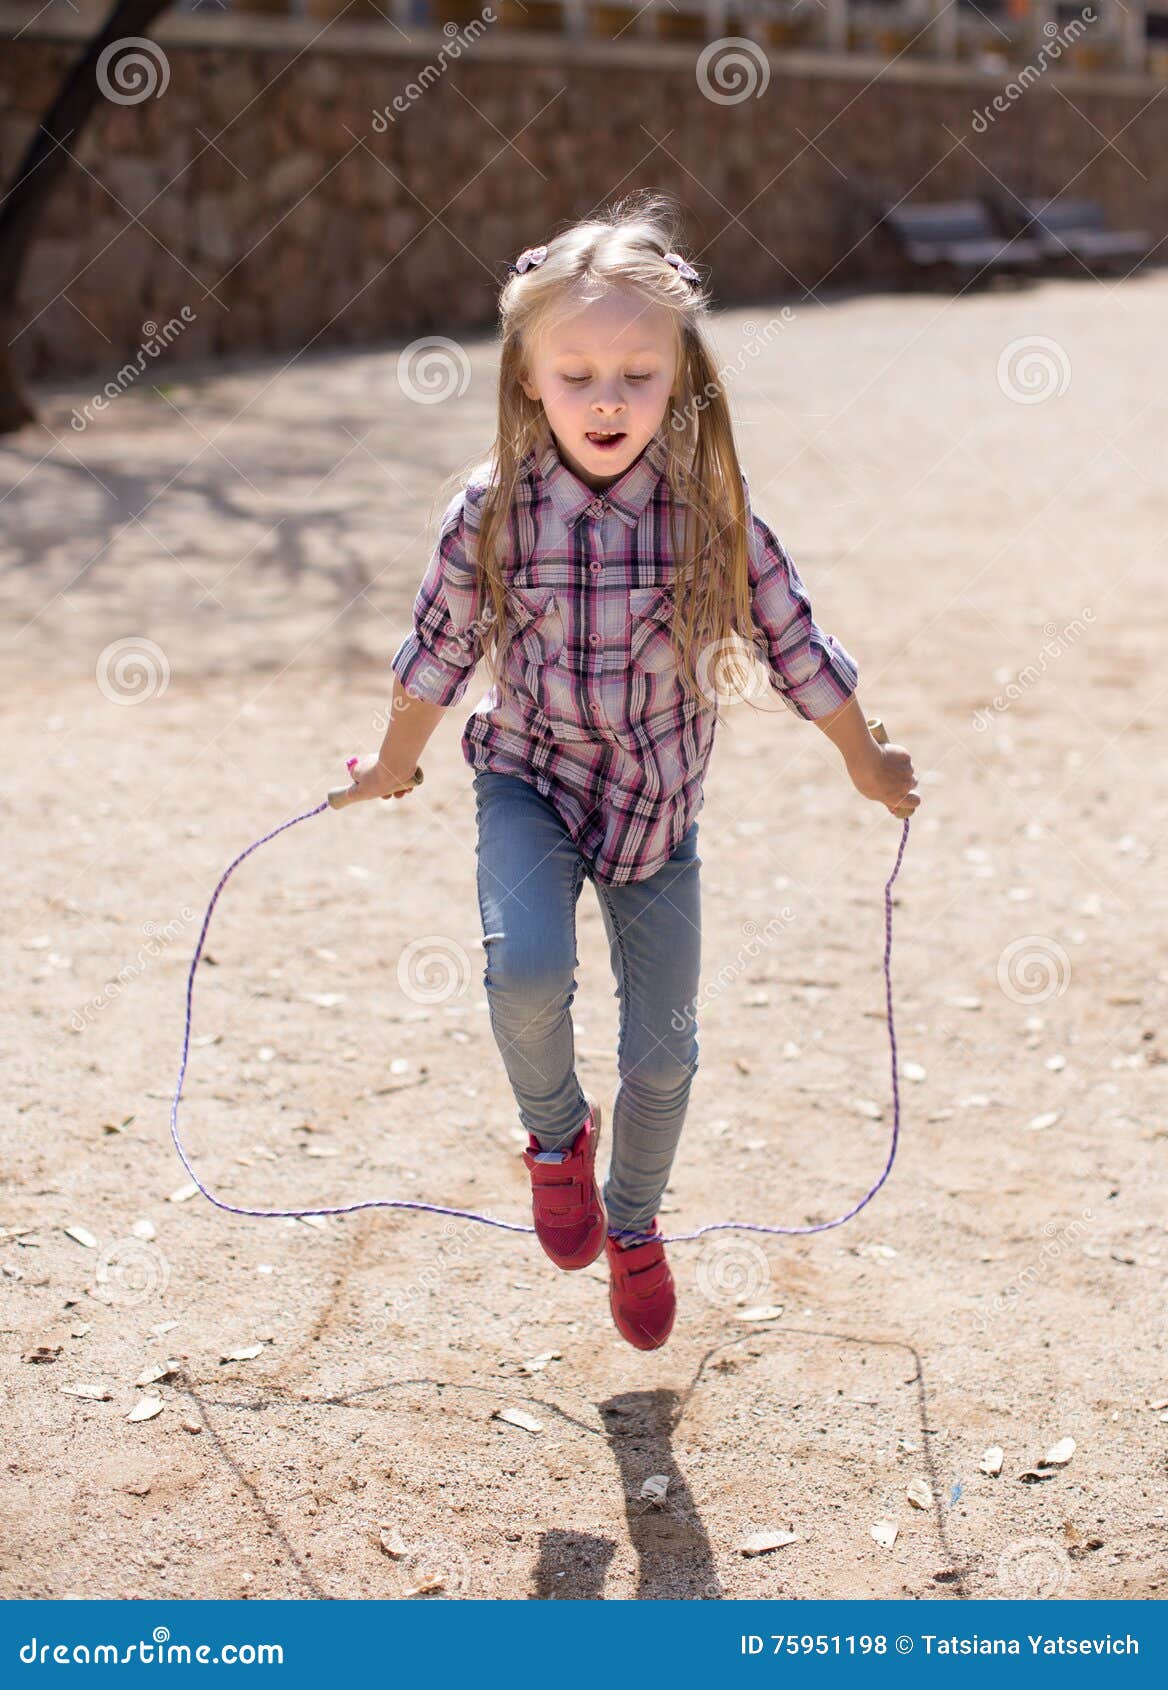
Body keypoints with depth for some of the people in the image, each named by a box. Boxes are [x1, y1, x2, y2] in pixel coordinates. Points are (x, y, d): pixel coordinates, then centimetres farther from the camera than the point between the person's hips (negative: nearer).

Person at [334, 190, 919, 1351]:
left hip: (661, 805, 1)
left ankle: (635, 1223, 38)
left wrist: (868, 766, 11)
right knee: (527, 967, -29)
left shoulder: (710, 509, -15)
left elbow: (795, 646, -2)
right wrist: (393, 767, 16)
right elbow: (440, 649, 2)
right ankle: (557, 1133, 5)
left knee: (662, 1048, 8)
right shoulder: (492, 508, -15)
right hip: (529, 782, -1)